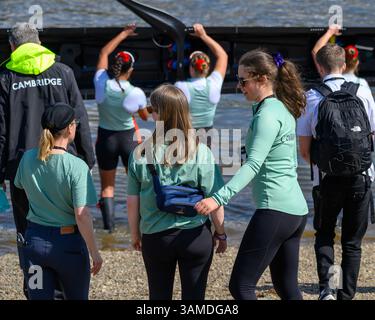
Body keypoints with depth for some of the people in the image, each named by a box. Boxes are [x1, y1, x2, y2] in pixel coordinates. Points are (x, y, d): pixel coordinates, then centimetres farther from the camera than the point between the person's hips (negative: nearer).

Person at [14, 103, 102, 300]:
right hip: (68, 242, -4)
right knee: (77, 298, 16)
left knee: (39, 296, 7)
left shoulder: (28, 159, -4)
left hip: (34, 240, 4)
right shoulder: (76, 167, -19)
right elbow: (81, 215, -20)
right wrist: (94, 253, -11)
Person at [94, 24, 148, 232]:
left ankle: (109, 225, 4)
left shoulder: (102, 84, -13)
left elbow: (104, 53, 3)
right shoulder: (136, 93, -16)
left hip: (105, 138, 1)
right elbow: (145, 117, 2)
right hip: (128, 138, -1)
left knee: (107, 185, 12)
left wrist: (123, 34, 11)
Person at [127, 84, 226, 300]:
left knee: (159, 295, 15)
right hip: (195, 235, -1)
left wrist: (135, 234, 14)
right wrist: (221, 233, 8)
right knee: (194, 295, 7)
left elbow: (133, 201, -2)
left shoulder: (141, 153, -9)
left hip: (155, 238, 1)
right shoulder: (200, 152, -11)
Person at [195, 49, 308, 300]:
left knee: (241, 285, -9)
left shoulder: (267, 114, -14)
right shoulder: (284, 110, 15)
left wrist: (220, 198, -36)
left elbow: (254, 163, -26)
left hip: (274, 210, -10)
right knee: (287, 286, 15)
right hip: (297, 210, 10)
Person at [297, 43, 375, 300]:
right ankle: (347, 294, 9)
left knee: (324, 234, 18)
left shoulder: (311, 98, -5)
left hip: (326, 178, -1)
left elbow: (304, 150, -1)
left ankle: (326, 286, -3)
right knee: (353, 241, 13)